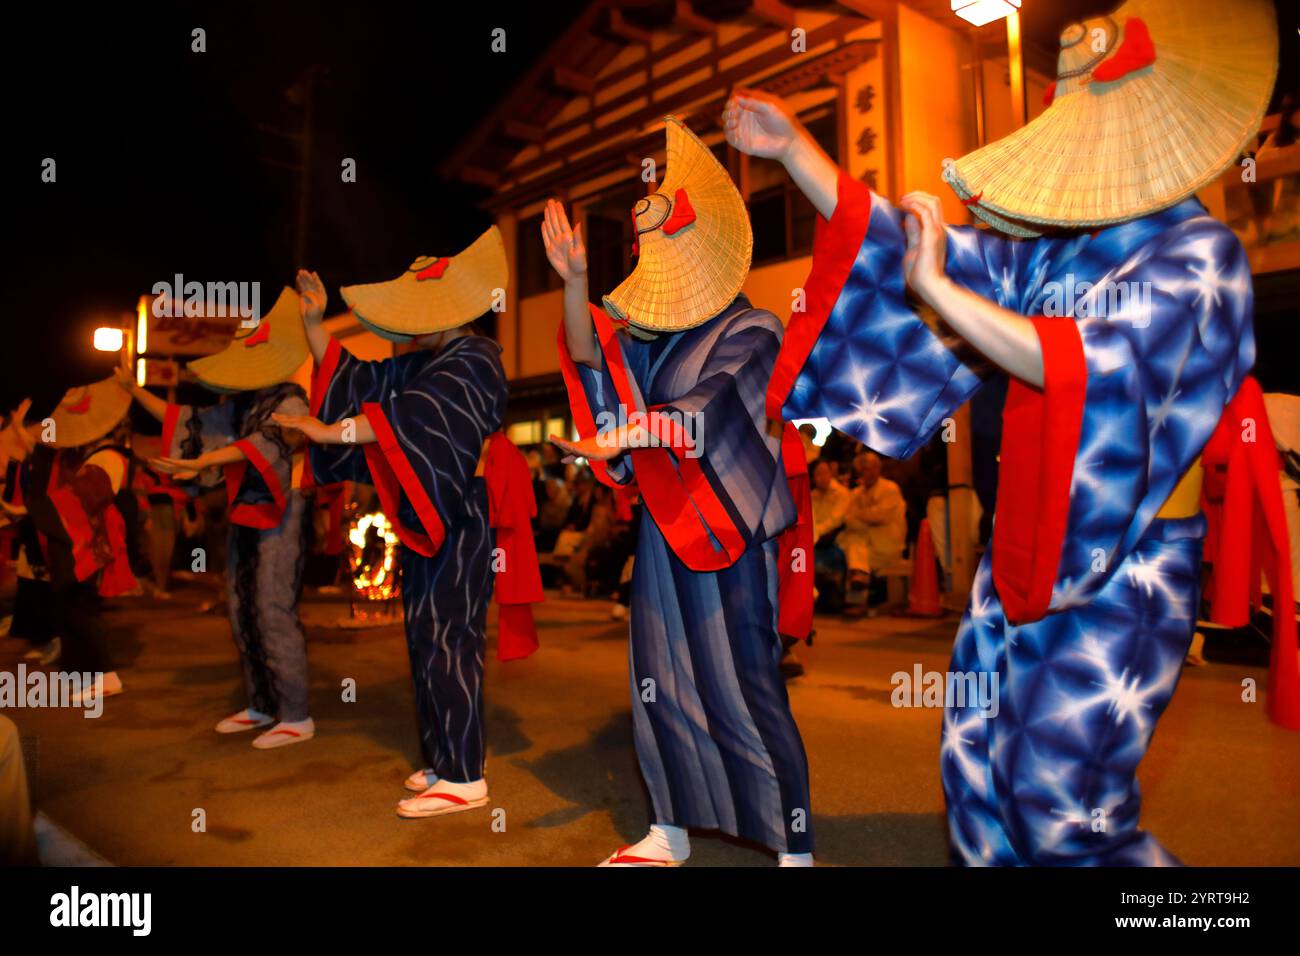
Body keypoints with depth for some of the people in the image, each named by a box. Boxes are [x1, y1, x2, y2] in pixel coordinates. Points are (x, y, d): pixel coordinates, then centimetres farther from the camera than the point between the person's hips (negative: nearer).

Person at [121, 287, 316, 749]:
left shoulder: (290, 401, -11)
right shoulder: (238, 403, 12)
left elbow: (265, 442, -27)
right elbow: (189, 422, 19)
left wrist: (196, 463, -36)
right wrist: (135, 391, 14)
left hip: (278, 519, -8)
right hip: (242, 518, 9)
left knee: (274, 615, -9)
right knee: (243, 614, 12)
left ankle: (296, 717, -1)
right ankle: (260, 706, 25)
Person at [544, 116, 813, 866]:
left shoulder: (749, 332, -6)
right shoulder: (649, 331, 12)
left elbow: (707, 405, -22)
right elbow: (593, 359, -3)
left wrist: (625, 436, -35)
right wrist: (576, 285, -18)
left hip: (727, 531, -6)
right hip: (663, 530, 7)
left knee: (746, 691, -5)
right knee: (660, 686, 12)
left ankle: (794, 846, 9)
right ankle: (669, 834, 28)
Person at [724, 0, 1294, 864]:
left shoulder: (1199, 255, -10)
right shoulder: (1048, 253, 7)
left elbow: (1101, 369, -25)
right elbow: (895, 243, 5)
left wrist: (940, 290, -26)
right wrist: (793, 148, -1)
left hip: (1124, 566, -6)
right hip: (1024, 557, 6)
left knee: (1063, 810, -1)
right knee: (976, 771, 13)